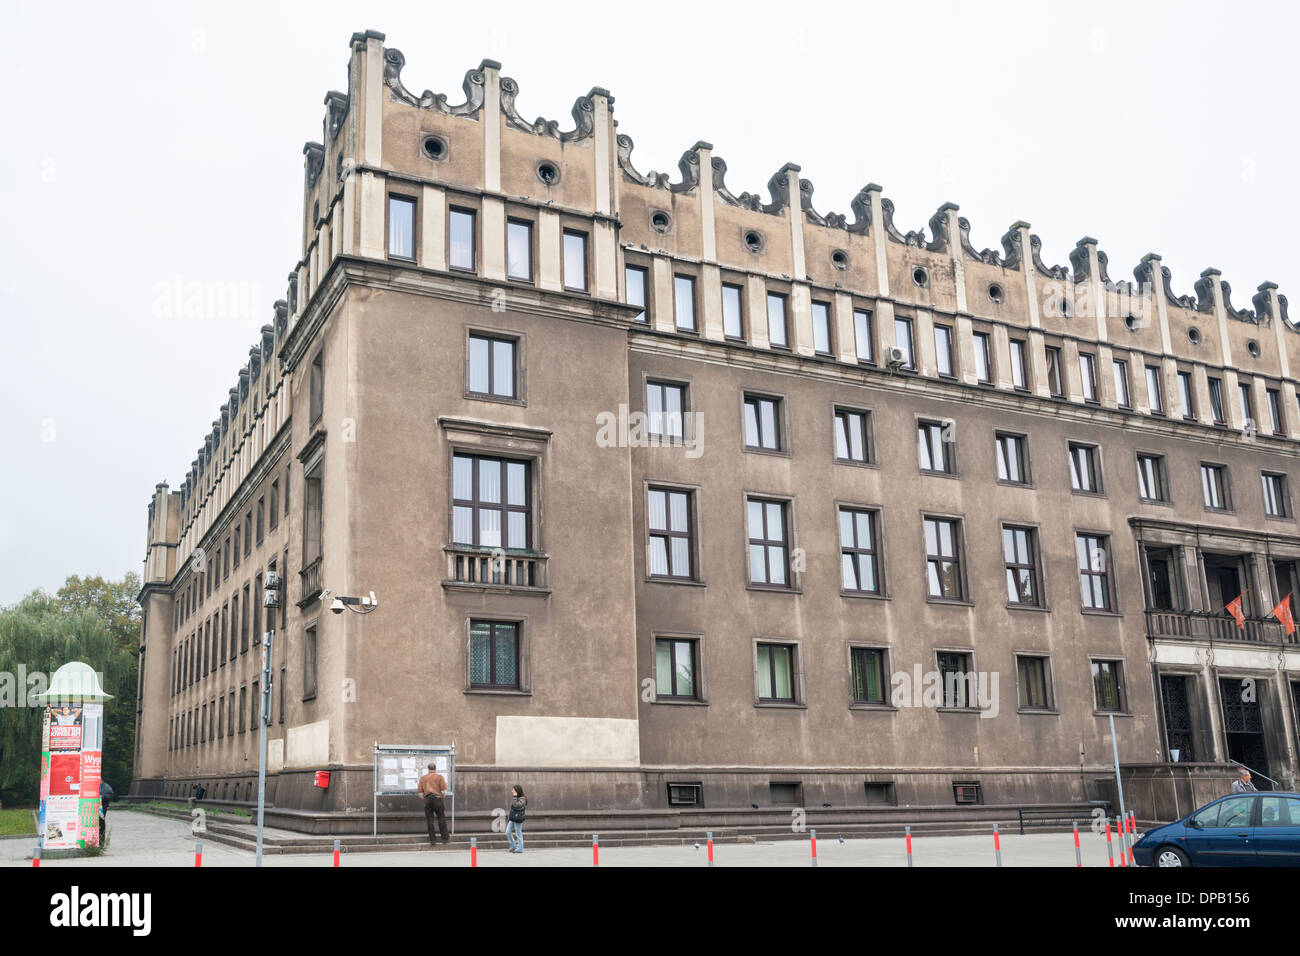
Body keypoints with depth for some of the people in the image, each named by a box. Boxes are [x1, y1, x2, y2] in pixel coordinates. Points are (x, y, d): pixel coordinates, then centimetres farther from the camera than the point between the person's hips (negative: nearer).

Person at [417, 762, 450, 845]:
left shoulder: (423, 778, 10)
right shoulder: (439, 777, 2)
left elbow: (420, 792, 4)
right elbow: (444, 790, -6)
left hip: (427, 800, 2)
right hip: (437, 798, -2)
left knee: (429, 820, 6)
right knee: (441, 819, 5)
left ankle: (432, 840, 6)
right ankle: (445, 838, 7)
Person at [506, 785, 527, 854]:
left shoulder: (522, 799, -14)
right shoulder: (515, 798, 12)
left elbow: (516, 805, -29)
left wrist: (514, 797, -24)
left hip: (518, 819, -9)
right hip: (512, 818, 9)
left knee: (518, 834, 0)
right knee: (508, 832, 8)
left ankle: (519, 848, 10)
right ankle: (513, 846, 21)